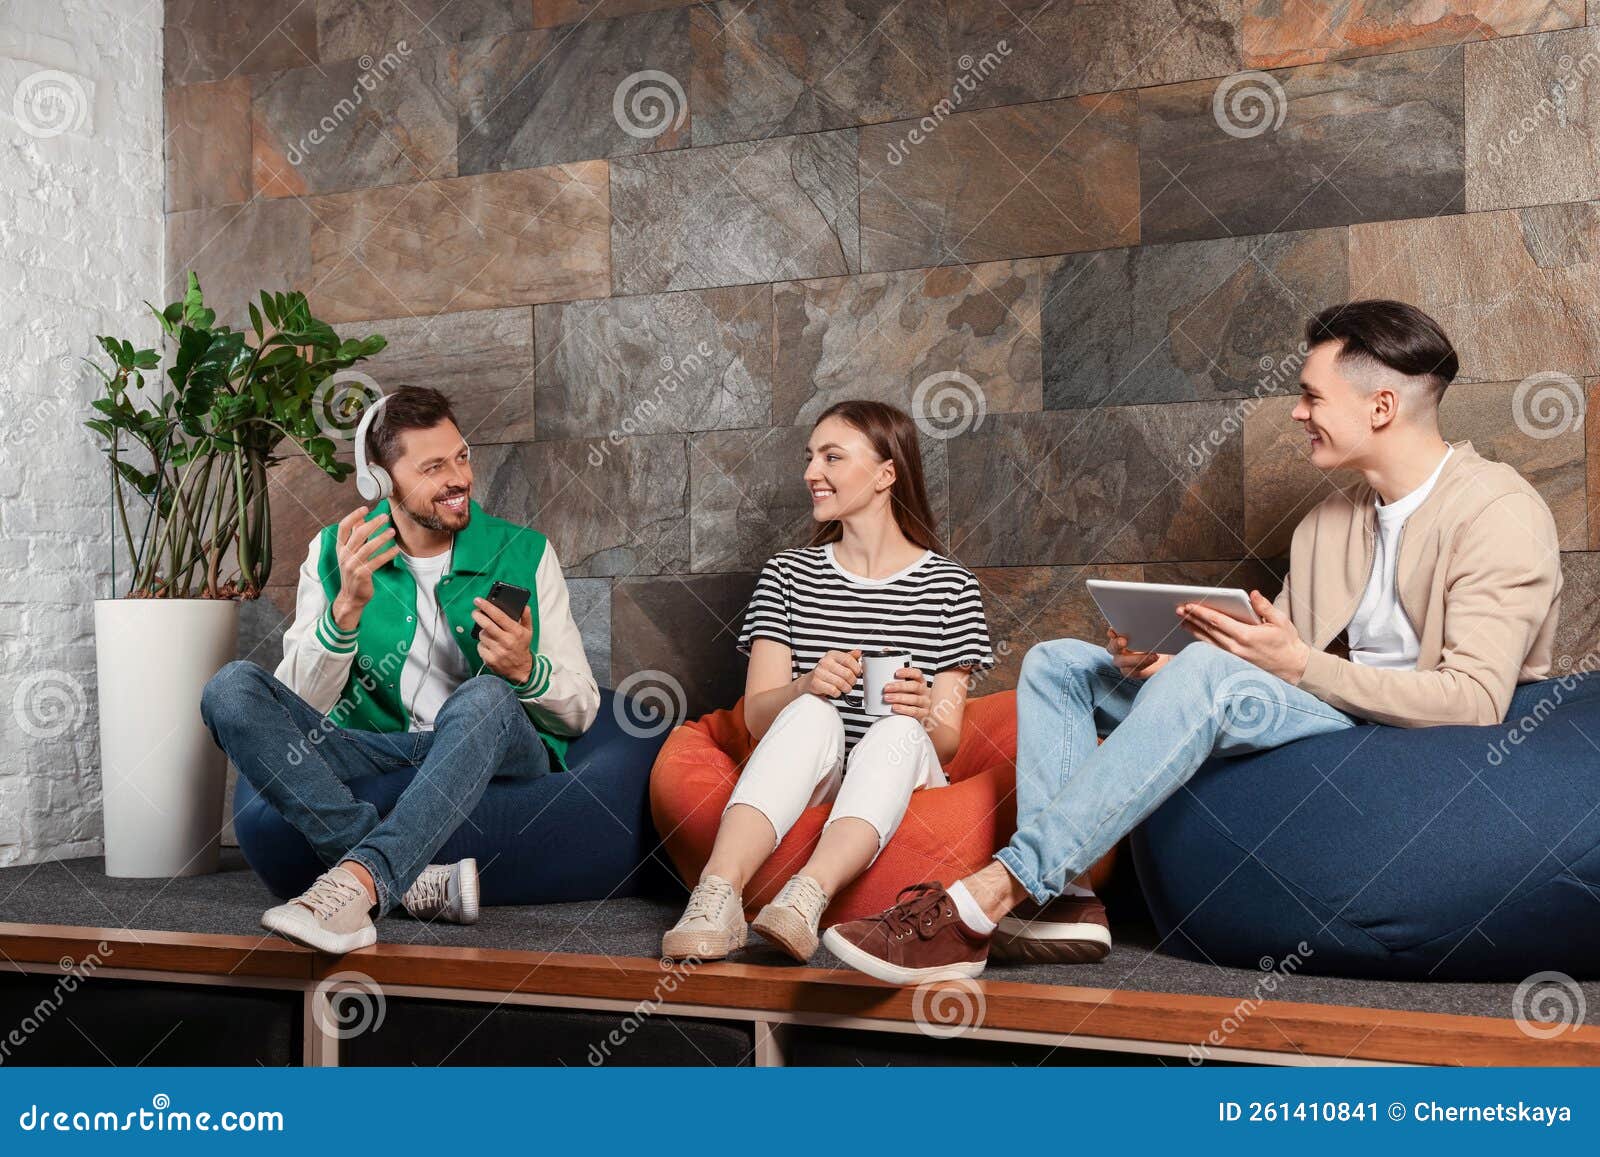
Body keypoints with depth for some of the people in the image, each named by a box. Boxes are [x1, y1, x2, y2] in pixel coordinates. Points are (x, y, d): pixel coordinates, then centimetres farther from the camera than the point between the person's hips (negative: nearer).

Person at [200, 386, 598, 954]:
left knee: (486, 697, -35)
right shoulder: (334, 554, 4)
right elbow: (302, 704, -5)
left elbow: (582, 711, 4)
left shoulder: (522, 553, 2)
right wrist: (348, 606, -21)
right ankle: (418, 883, -35)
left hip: (496, 754, -2)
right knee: (232, 688, -21)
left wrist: (526, 671, -19)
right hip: (378, 754, 2)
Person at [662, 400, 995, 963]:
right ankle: (718, 893, -51)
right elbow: (757, 715, 3)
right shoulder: (788, 574, 12)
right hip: (802, 785, 1)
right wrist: (805, 687, -20)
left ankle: (806, 897, -54)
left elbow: (947, 741, 2)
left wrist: (924, 712, -23)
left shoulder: (949, 585, 6)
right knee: (812, 713, -31)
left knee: (899, 728, -33)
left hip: (899, 784, -1)